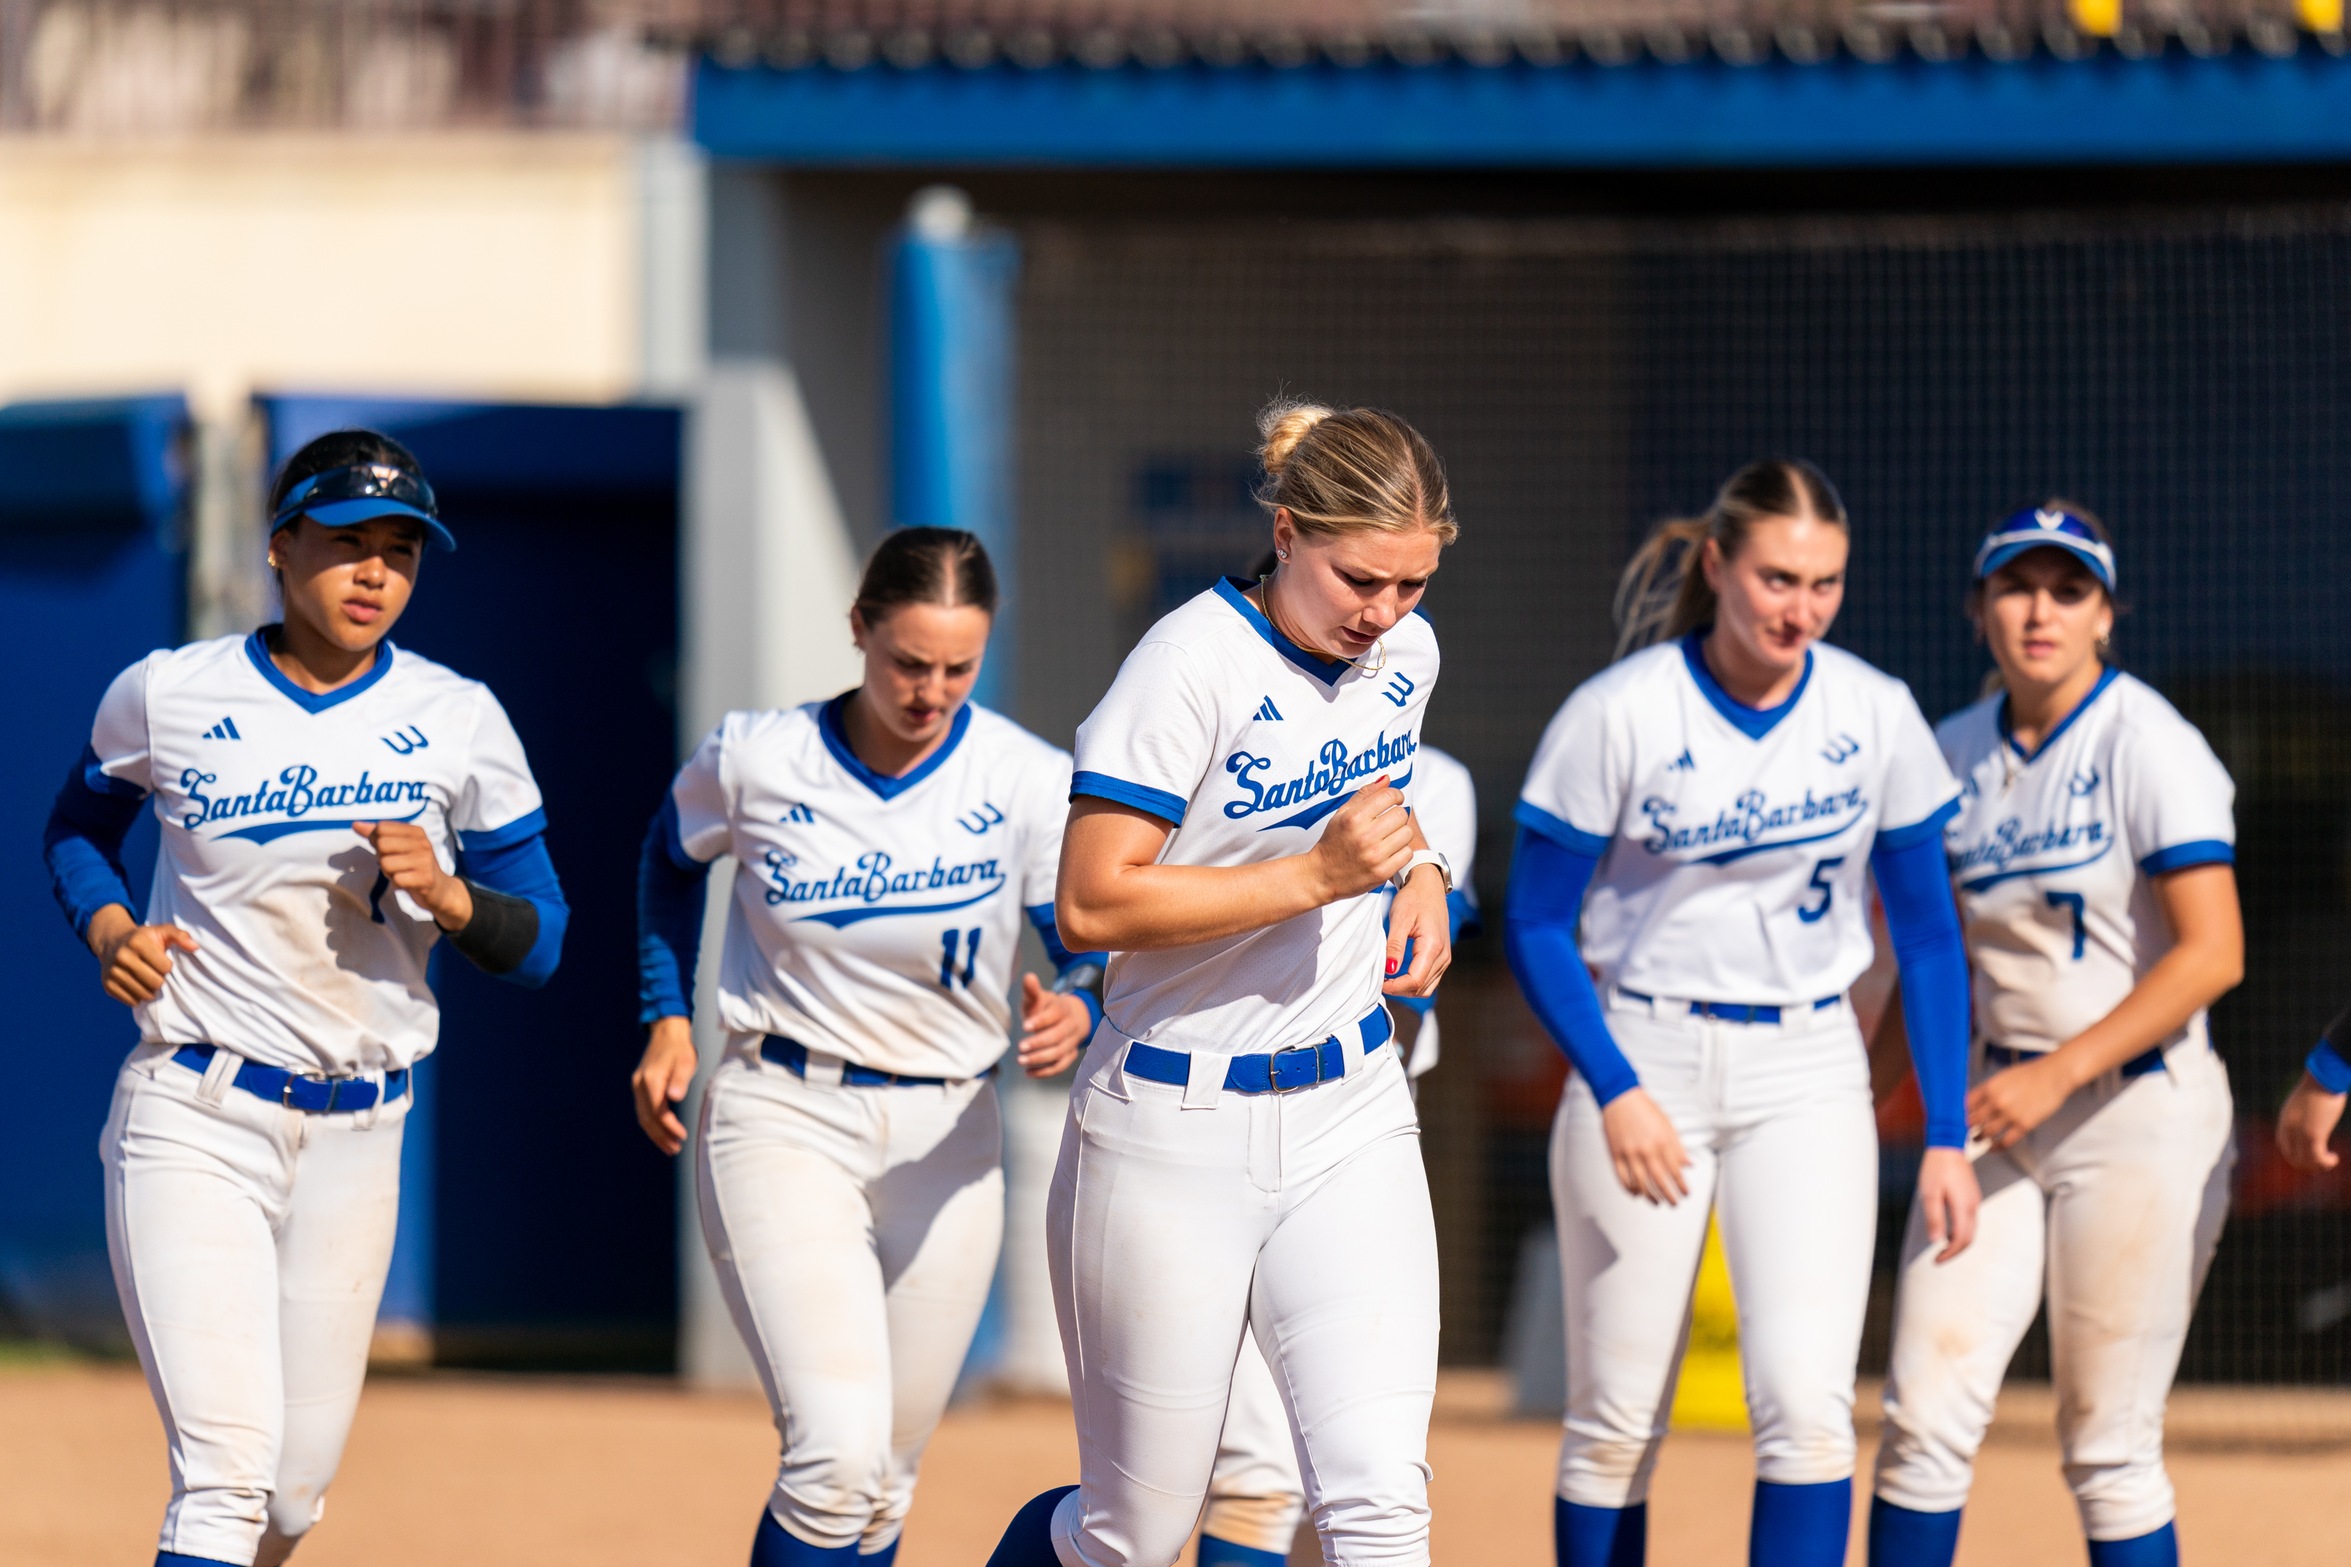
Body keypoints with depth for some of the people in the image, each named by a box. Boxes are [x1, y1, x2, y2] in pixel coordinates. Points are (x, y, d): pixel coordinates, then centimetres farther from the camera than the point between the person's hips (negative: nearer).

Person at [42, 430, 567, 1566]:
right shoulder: (166, 696, -1)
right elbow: (78, 827, 18)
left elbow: (537, 940, 4)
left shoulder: (458, 723, 1)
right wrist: (108, 928, -2)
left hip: (358, 1134, 3)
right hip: (191, 1121, -3)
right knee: (227, 1474, -18)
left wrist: (446, 895, -17)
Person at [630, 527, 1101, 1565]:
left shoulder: (1030, 785, -9)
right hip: (783, 1122, -2)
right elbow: (673, 855, 15)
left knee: (880, 1483, 10)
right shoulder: (757, 760, -8)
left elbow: (1098, 956, -7)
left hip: (946, 1140, 2)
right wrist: (668, 1016, 9)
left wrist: (1075, 1015, -29)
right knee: (839, 1449, -22)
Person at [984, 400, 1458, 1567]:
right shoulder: (1193, 667, -18)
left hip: (1349, 1123, 5)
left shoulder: (1404, 653, 4)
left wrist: (1420, 871, 4)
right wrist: (1314, 876, -27)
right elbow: (1092, 903, -21)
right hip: (1173, 1132, -5)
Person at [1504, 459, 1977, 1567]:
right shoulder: (1619, 715, -12)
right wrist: (1616, 1093, -18)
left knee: (1807, 1406, -13)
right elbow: (1538, 926, -6)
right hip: (1642, 1057, -1)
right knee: (1617, 1421, 2)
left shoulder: (1877, 717, -3)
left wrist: (1947, 1138, 3)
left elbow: (1927, 933, 6)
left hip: (1808, 1074, 2)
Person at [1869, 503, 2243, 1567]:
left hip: (2140, 1110, -6)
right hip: (2001, 1108, 6)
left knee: (2109, 1443, -3)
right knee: (1927, 1415, -4)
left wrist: (2058, 1075, -21)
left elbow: (2214, 954, -18)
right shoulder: (1955, 753, 8)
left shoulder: (2149, 748, -11)